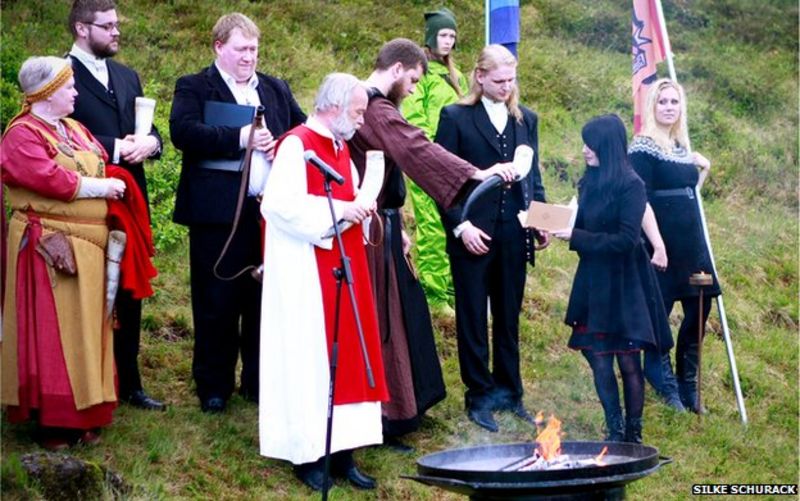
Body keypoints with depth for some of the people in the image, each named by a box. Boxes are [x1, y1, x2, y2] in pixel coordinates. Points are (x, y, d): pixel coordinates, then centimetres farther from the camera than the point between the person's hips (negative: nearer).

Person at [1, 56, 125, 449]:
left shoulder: (74, 130, 18)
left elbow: (100, 163, 17)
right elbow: (50, 179, -20)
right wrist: (98, 187, -12)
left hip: (88, 243, 9)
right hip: (50, 246, -8)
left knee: (85, 325, 11)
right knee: (51, 331, -5)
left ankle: (83, 412, 18)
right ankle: (53, 421, 1)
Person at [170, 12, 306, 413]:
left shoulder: (276, 89, 19)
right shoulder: (194, 88, 2)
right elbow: (183, 132, -14)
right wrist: (240, 138, -20)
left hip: (270, 212, 5)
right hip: (219, 214, -4)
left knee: (265, 300, 9)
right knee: (217, 303, 1)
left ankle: (259, 381, 20)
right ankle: (213, 387, 12)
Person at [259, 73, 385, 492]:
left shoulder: (341, 149, 14)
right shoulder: (296, 145, -13)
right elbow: (279, 203, -24)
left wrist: (358, 209, 2)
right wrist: (338, 210, -20)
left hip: (340, 268, 9)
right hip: (305, 271, -9)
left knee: (343, 355, 8)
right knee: (308, 357, -3)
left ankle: (340, 449, 13)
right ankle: (306, 453, 5)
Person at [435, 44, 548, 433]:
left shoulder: (526, 119, 12)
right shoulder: (455, 117, -2)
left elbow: (534, 177, 17)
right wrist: (459, 225, -13)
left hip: (513, 236, 4)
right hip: (473, 235, -4)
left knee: (509, 318, 12)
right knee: (473, 319, 4)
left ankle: (509, 392, 21)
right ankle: (479, 396, 12)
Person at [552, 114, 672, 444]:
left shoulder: (630, 185, -13)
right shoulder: (589, 182, 7)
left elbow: (625, 240, -18)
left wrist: (576, 237, -17)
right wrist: (559, 227, -5)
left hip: (624, 284, -6)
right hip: (593, 282, 6)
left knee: (628, 362, 1)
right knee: (599, 361, 6)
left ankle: (633, 435, 13)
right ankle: (615, 432, 17)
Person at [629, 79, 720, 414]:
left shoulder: (682, 147, 14)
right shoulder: (644, 147, -9)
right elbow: (642, 201, -16)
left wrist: (702, 169, 7)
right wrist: (657, 245, -21)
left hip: (690, 241, 8)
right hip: (663, 240, -8)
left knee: (699, 307, 7)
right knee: (659, 310, -1)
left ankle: (687, 386, 17)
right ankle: (663, 382, 14)